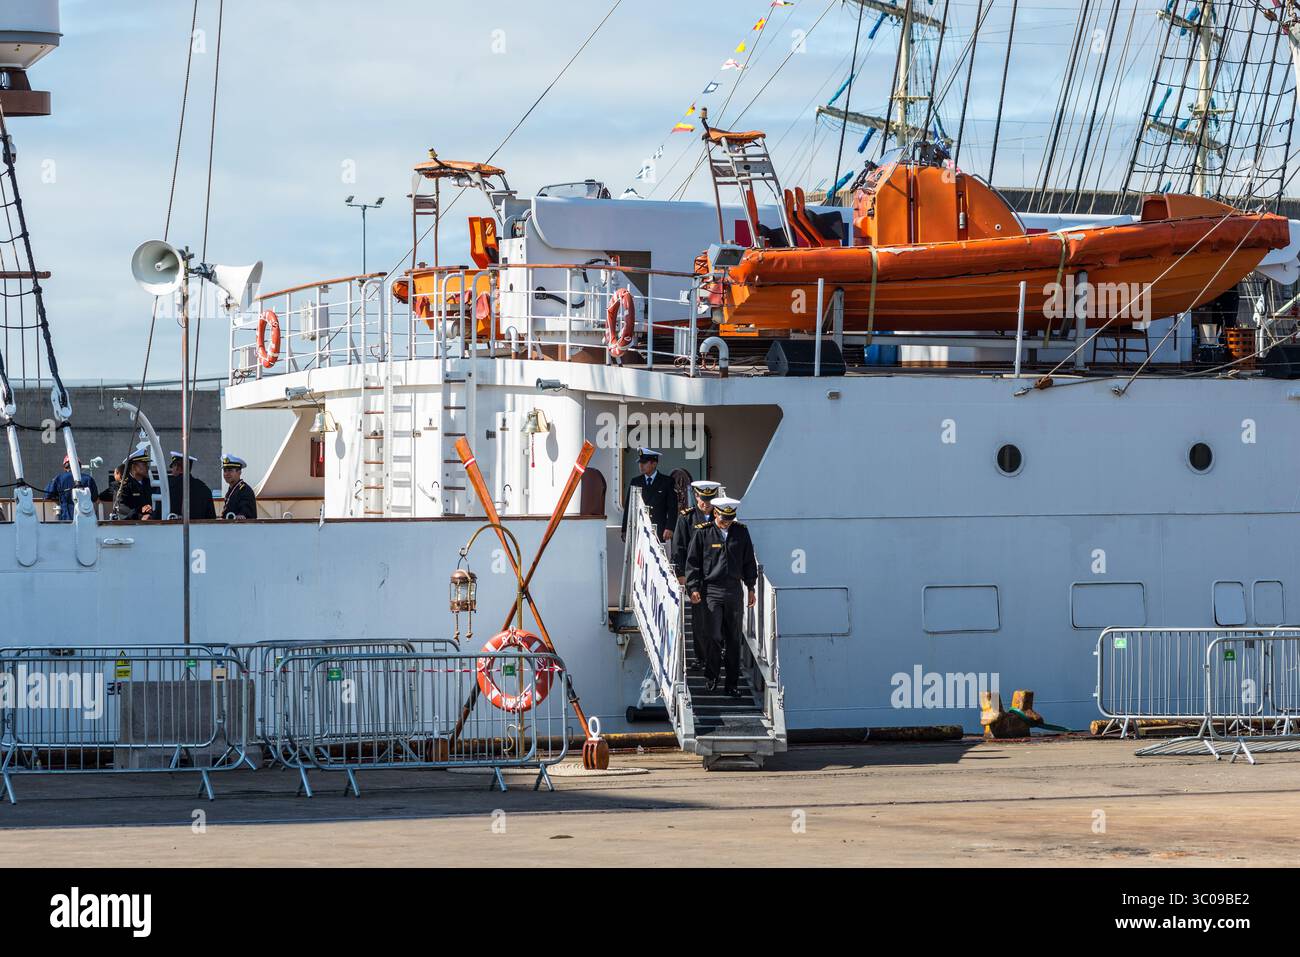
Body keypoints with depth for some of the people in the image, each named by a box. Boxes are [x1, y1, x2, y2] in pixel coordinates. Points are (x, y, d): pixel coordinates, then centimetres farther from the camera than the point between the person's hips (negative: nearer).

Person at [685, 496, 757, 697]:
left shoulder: (741, 532, 7)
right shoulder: (704, 533, 0)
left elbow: (749, 561, 16)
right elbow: (692, 561, 4)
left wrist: (751, 587, 15)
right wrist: (693, 588, -3)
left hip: (735, 591, 3)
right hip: (712, 590, -2)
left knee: (733, 639, 4)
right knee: (715, 637, -9)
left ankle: (732, 683, 10)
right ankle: (711, 676, 9)